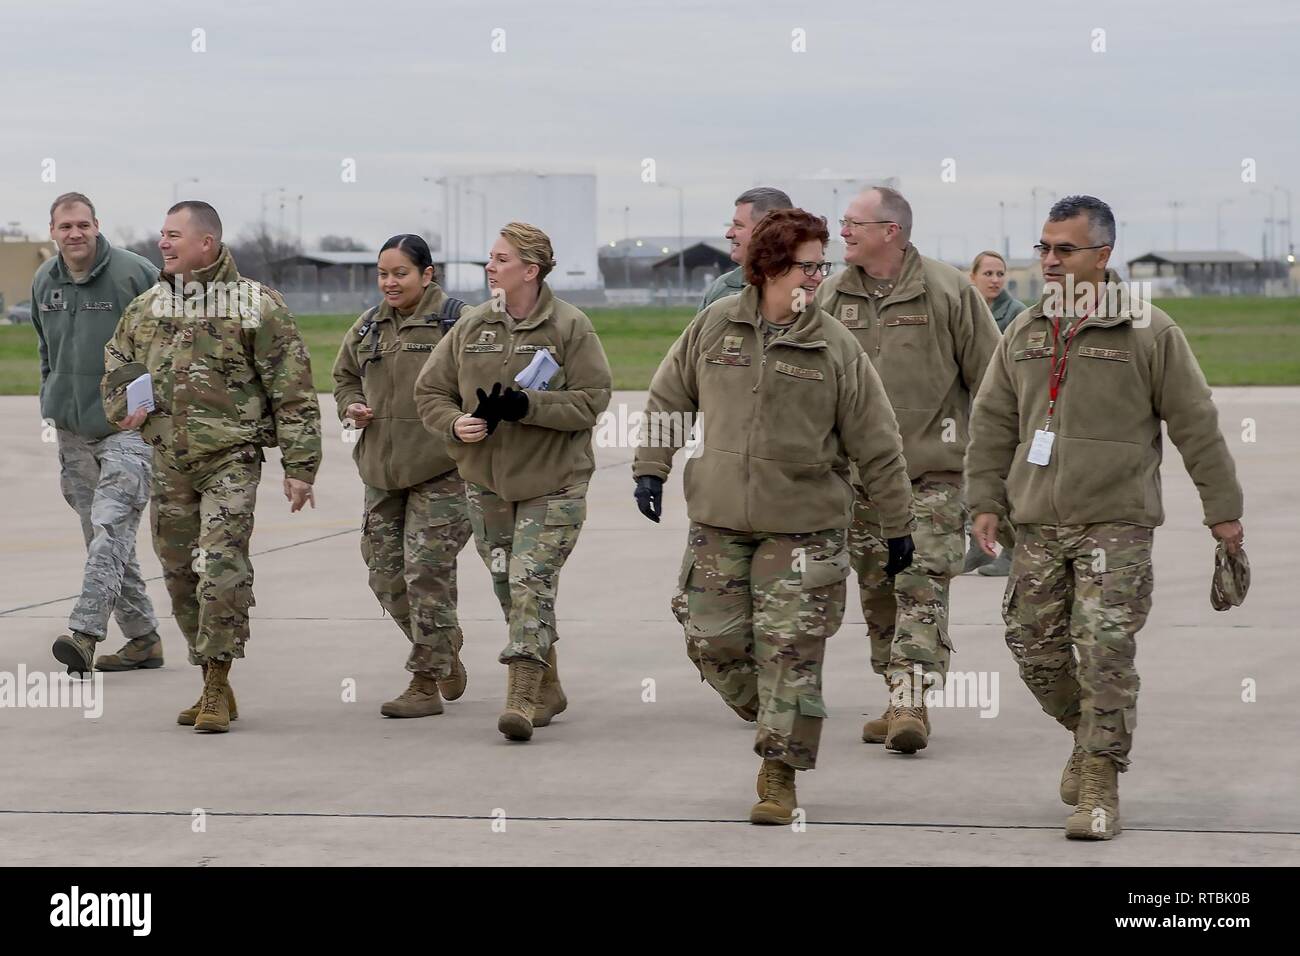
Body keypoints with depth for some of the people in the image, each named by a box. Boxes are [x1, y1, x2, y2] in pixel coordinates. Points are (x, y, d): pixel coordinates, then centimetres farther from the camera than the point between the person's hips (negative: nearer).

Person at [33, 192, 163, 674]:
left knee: (111, 526, -19)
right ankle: (142, 638, 16)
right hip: (72, 431, 6)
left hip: (129, 425, -6)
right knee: (103, 538, 8)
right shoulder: (43, 282, 10)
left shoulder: (135, 273, -8)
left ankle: (84, 631, -29)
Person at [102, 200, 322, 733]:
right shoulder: (145, 309, 11)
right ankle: (212, 686, 18)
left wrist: (299, 467, -8)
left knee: (223, 566, -15)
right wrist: (124, 406, 2)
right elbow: (116, 368, 25)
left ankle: (217, 689, -10)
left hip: (231, 459, -5)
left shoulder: (255, 305, -5)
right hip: (168, 463, 6)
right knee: (180, 574, 7)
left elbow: (292, 391, -5)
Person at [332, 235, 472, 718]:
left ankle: (427, 684, -1)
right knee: (385, 573, 9)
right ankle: (445, 645, 32)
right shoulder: (367, 327, 13)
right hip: (381, 470, 7)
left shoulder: (454, 320, -6)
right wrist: (351, 407, 6)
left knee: (427, 571, -8)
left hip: (439, 471, -7)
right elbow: (344, 376, 26)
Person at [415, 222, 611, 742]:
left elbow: (592, 397, -11)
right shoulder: (471, 326, 5)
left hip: (552, 483, -5)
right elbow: (430, 391, 10)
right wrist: (456, 423, -11)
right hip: (487, 481, 5)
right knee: (507, 587, 9)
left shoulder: (570, 327, -7)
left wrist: (528, 405, -22)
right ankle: (546, 690, 24)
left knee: (531, 582, -16)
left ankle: (523, 697, -18)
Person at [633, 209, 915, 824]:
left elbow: (877, 444, 1)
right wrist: (651, 468, 8)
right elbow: (667, 398, 14)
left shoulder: (835, 347, -4)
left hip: (804, 526, -2)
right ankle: (780, 723, 28)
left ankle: (779, 771, 5)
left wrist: (897, 526, 3)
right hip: (718, 520, 2)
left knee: (790, 650, -6)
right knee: (716, 643, 2)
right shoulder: (715, 326, 1)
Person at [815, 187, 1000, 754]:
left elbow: (989, 380, -1)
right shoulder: (831, 297, 7)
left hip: (933, 470, -5)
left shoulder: (947, 292, -4)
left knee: (921, 585, -13)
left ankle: (910, 702, -17)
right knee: (878, 592, 8)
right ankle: (898, 701, 18)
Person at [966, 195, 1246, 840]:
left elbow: (1196, 424, 0)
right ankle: (1088, 733, 30)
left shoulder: (1148, 333, -3)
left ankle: (1099, 784, -2)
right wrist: (986, 501, 8)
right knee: (1033, 647, 5)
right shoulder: (1024, 333, 11)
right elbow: (993, 424, 16)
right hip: (1037, 526, 5)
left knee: (1105, 654, -10)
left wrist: (1223, 510, 1)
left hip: (1116, 526, -5)